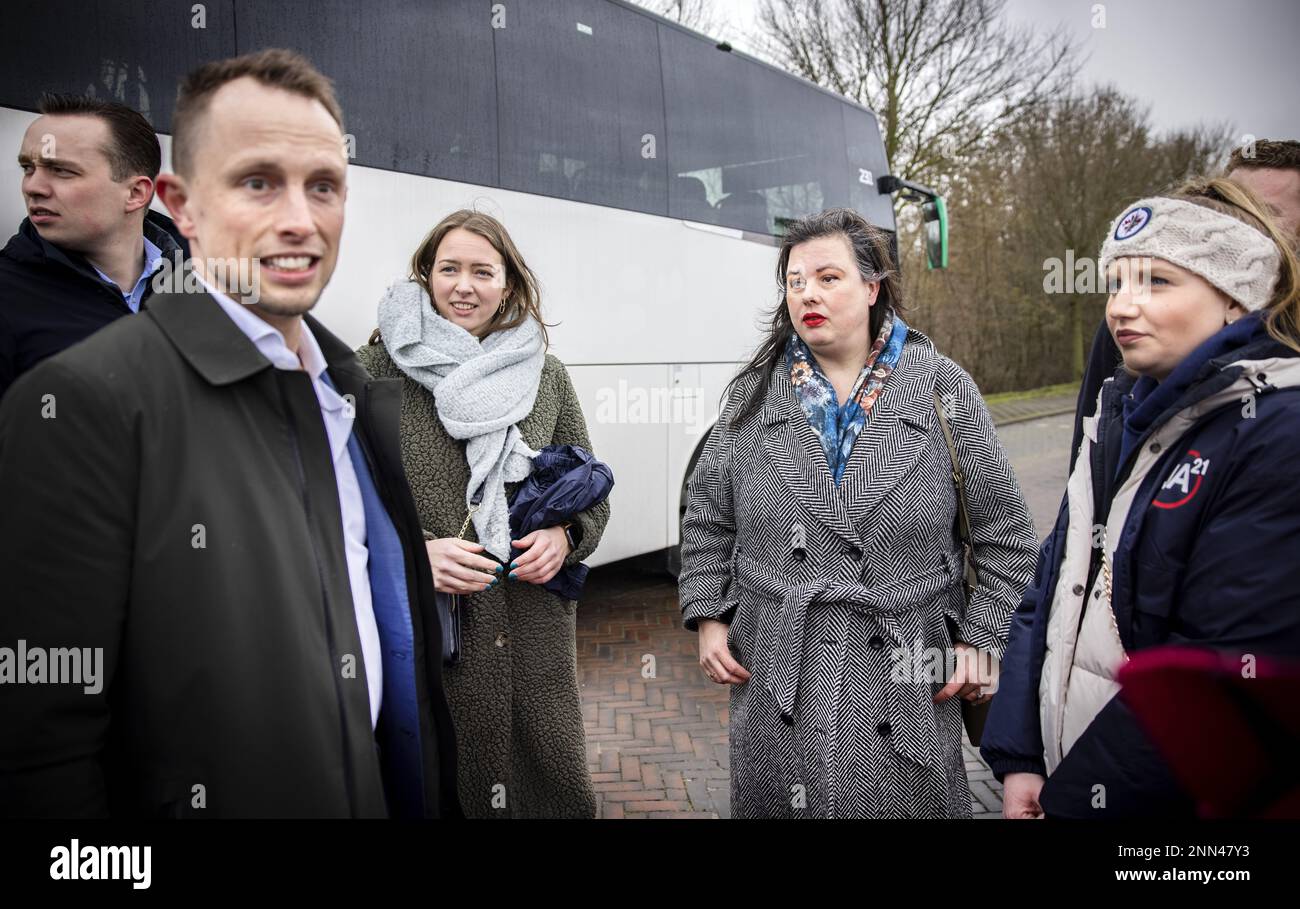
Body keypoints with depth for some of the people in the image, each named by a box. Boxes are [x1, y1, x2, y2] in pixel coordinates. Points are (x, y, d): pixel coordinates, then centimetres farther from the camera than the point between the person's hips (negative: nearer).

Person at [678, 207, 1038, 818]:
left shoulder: (943, 389, -1)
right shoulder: (755, 393, 4)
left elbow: (1004, 533, 2)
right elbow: (707, 520, 11)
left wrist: (981, 642, -2)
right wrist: (708, 619, 4)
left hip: (908, 678, -1)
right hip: (775, 674, 2)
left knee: (908, 802, 8)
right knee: (779, 802, 12)